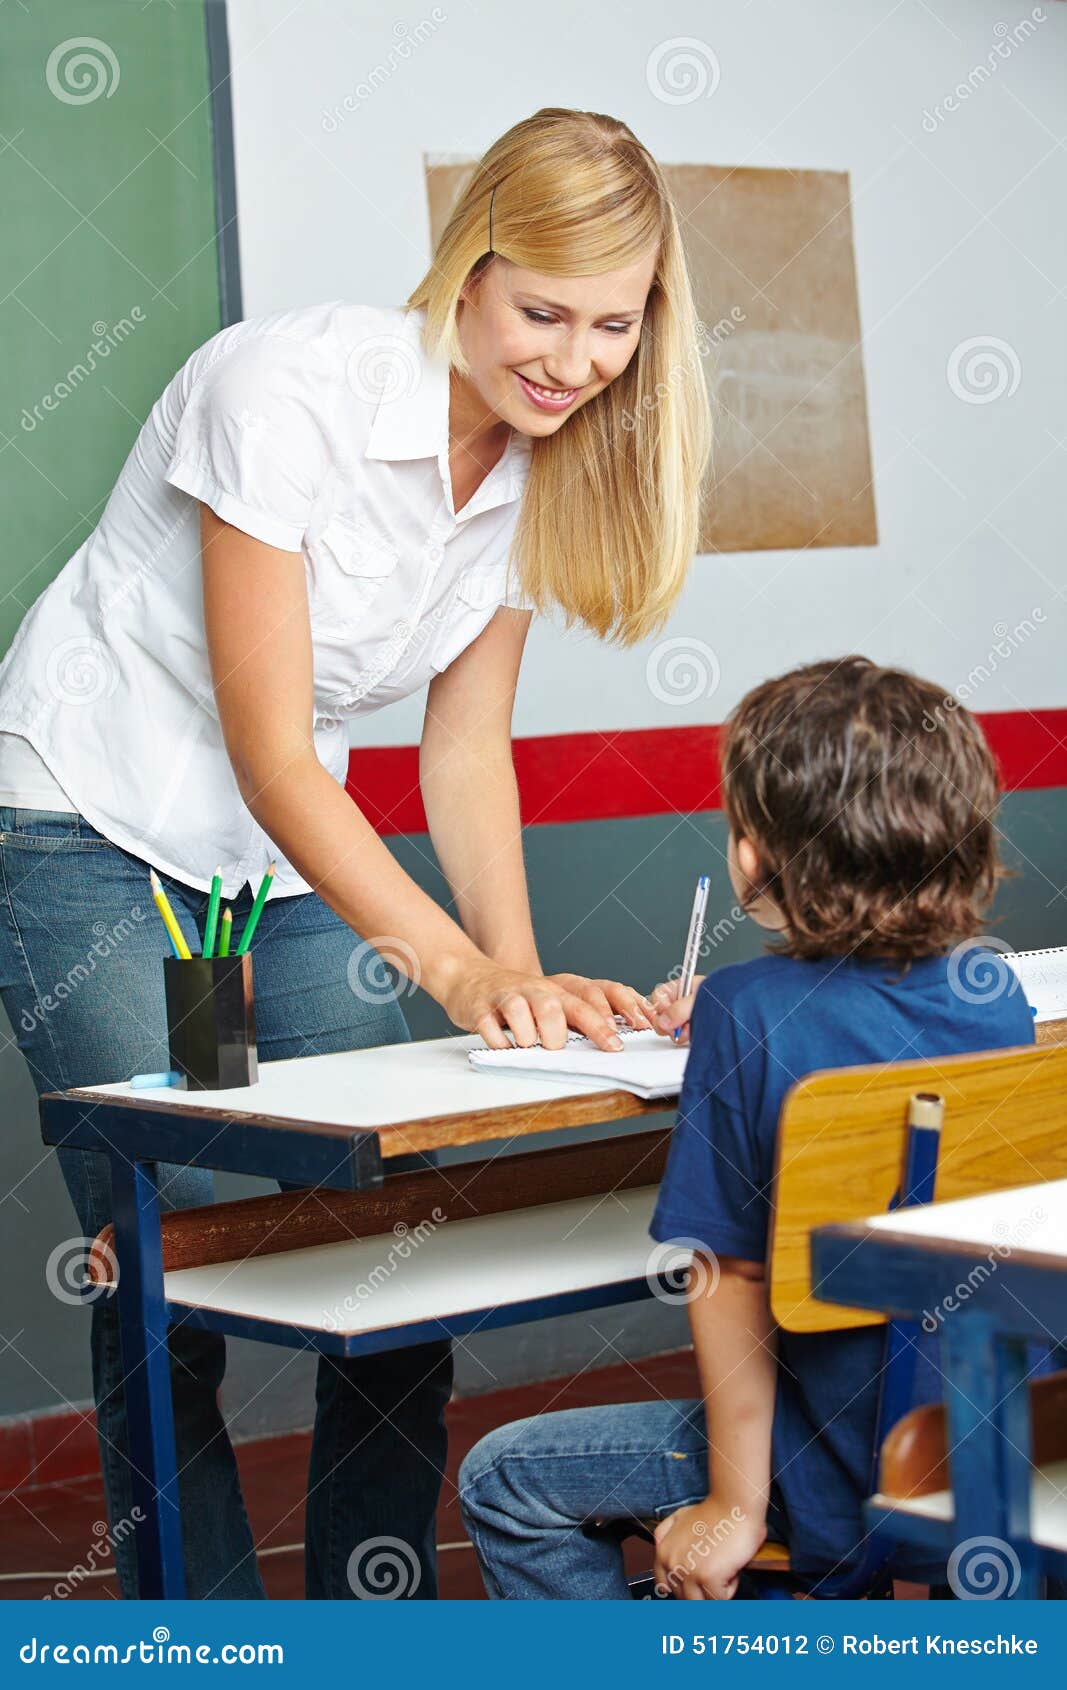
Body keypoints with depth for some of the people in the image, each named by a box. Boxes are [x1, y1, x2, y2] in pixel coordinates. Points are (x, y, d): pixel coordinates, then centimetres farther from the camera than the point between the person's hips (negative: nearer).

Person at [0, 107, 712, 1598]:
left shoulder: (551, 460, -5)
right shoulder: (287, 392, -25)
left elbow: (467, 743, 0)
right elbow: (269, 756, -25)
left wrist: (519, 974, -14)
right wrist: (459, 969, -33)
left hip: (295, 855, 6)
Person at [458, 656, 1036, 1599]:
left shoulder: (752, 1015, -19)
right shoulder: (993, 994, -1)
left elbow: (730, 1277, -16)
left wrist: (736, 1508, -9)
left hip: (860, 1472, -7)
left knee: (505, 1480, 10)